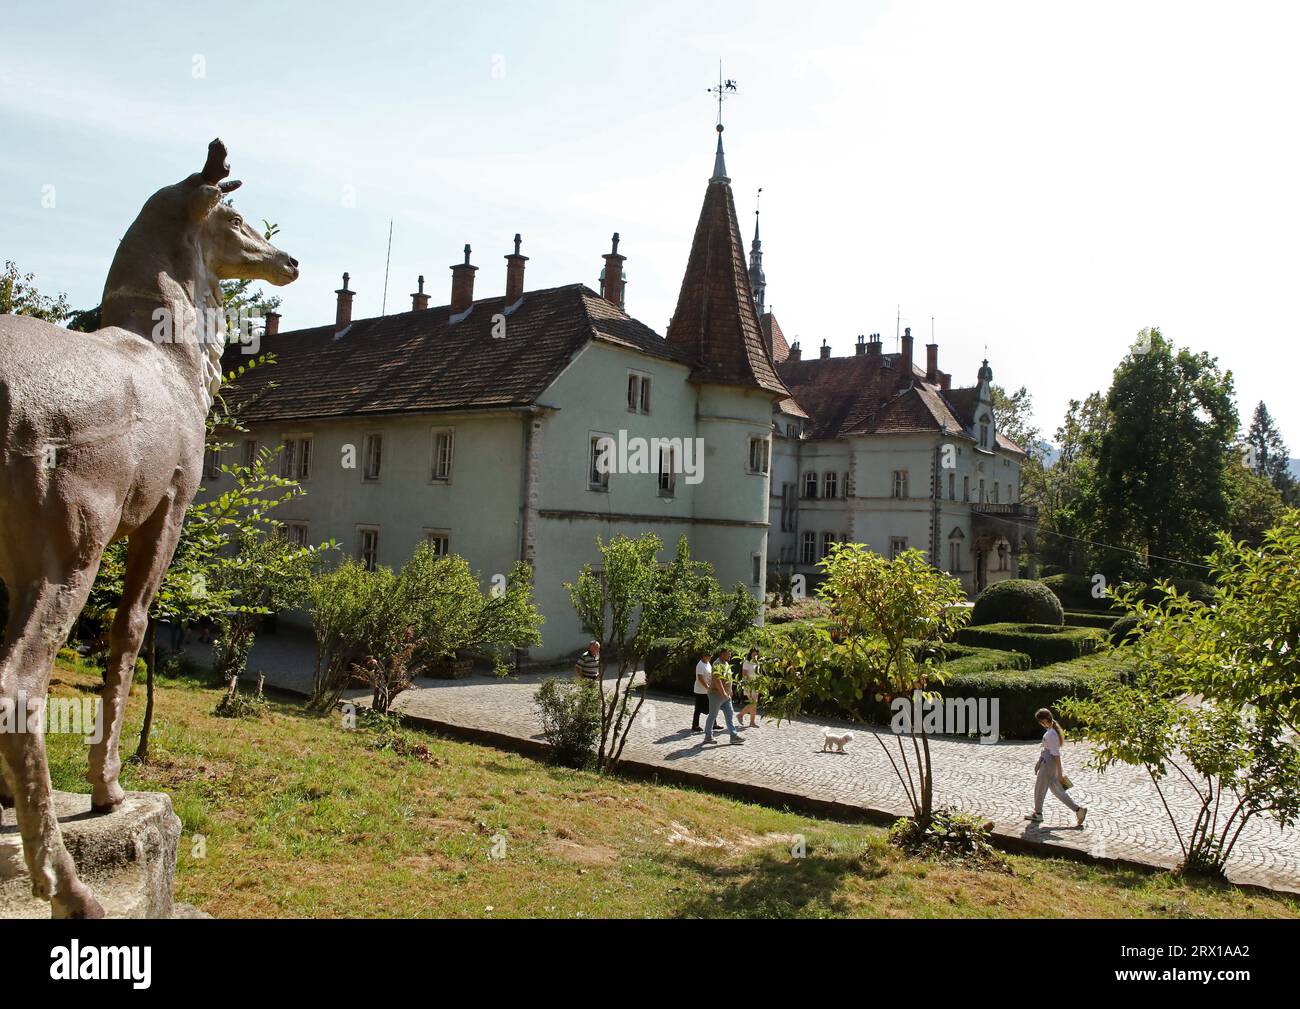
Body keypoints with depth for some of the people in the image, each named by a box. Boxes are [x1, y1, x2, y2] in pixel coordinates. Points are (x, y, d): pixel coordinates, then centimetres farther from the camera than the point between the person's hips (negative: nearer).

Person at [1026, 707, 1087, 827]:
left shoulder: (1051, 734, -23)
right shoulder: (1053, 730, 8)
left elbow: (1056, 754, -23)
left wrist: (1059, 773, -21)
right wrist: (1039, 762, 24)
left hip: (1049, 764, -9)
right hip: (1047, 762, 9)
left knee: (1039, 789, 8)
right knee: (1057, 790, 14)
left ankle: (1037, 814, 23)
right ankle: (1078, 809, 12)